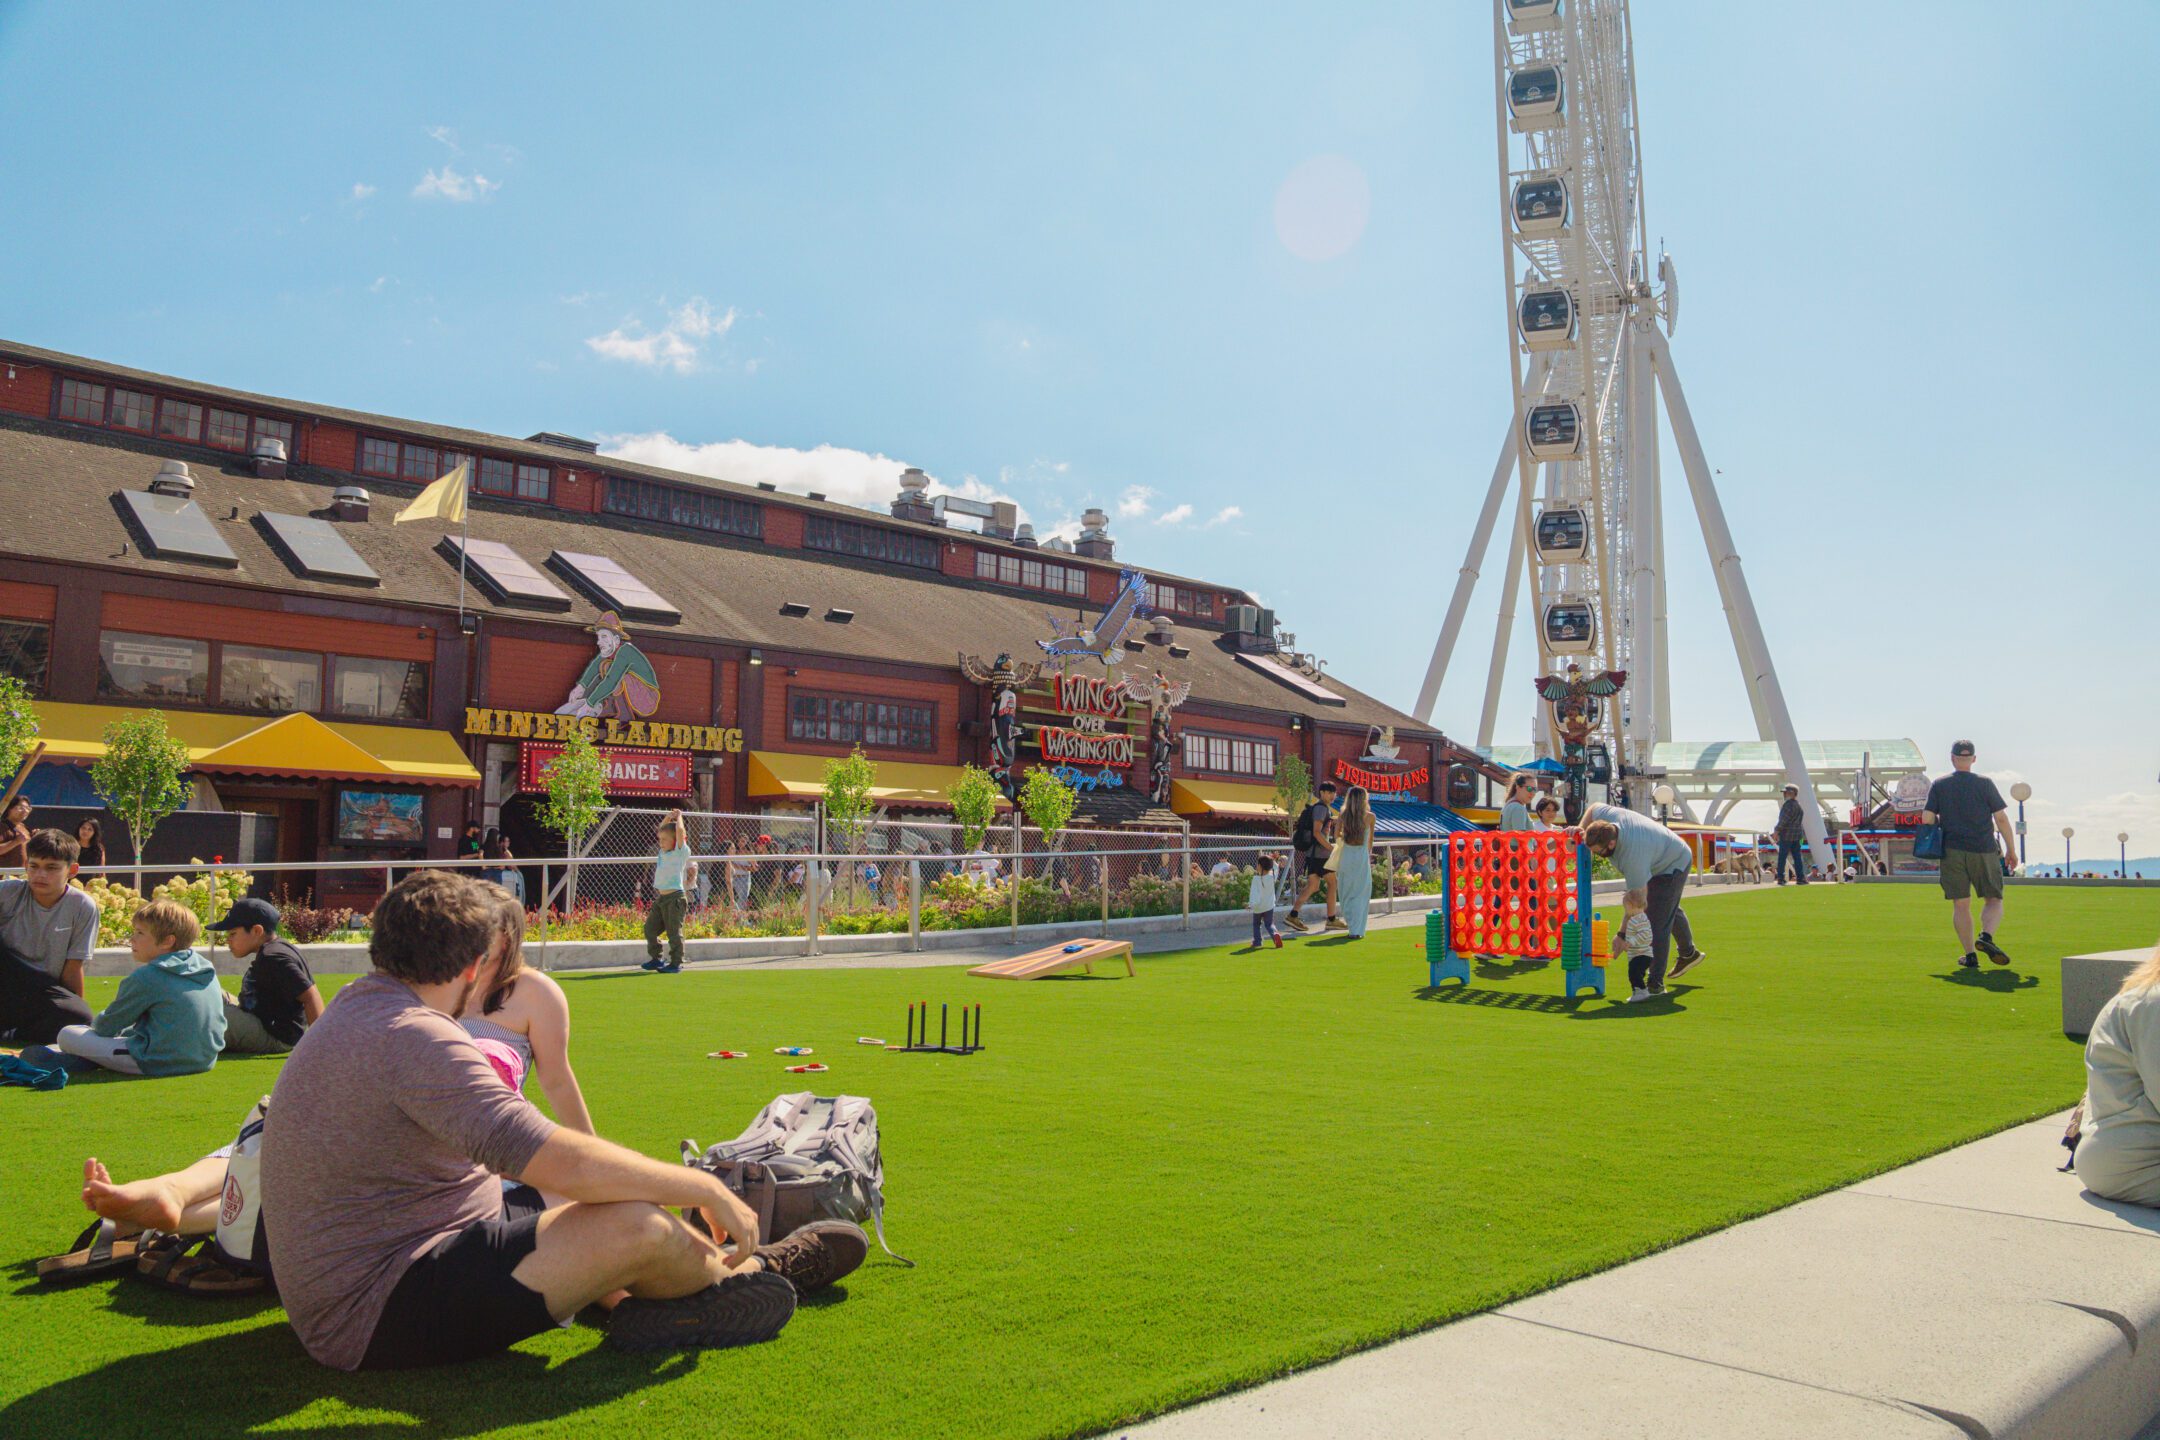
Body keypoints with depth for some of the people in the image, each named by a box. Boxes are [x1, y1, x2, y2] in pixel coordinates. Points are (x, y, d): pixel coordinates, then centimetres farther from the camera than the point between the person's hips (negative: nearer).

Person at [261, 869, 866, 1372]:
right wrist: (706, 1187, -20)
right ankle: (751, 1272, 8)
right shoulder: (413, 1037, -25)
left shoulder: (357, 1009, 10)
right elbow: (557, 1161, -32)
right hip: (379, 1315, -11)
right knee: (634, 1226, -20)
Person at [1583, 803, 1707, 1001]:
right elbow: (1592, 808, -1)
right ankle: (1689, 953, 52)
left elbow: (1636, 901, -37)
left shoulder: (1633, 856, -45)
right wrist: (1582, 831, -16)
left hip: (1672, 866, -10)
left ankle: (1655, 985, -12)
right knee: (1670, 909, 29)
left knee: (1657, 924, -16)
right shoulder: (1606, 814, -28)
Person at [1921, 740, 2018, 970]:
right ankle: (1986, 937, -16)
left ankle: (1970, 955, 1)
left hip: (1951, 852, 1)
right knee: (1994, 900, 10)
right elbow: (2001, 818, 1)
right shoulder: (1984, 783, 2)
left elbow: (1927, 819, 0)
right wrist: (2011, 849, 8)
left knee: (1960, 905, 5)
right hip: (1984, 851, -1)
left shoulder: (1939, 785, 5)